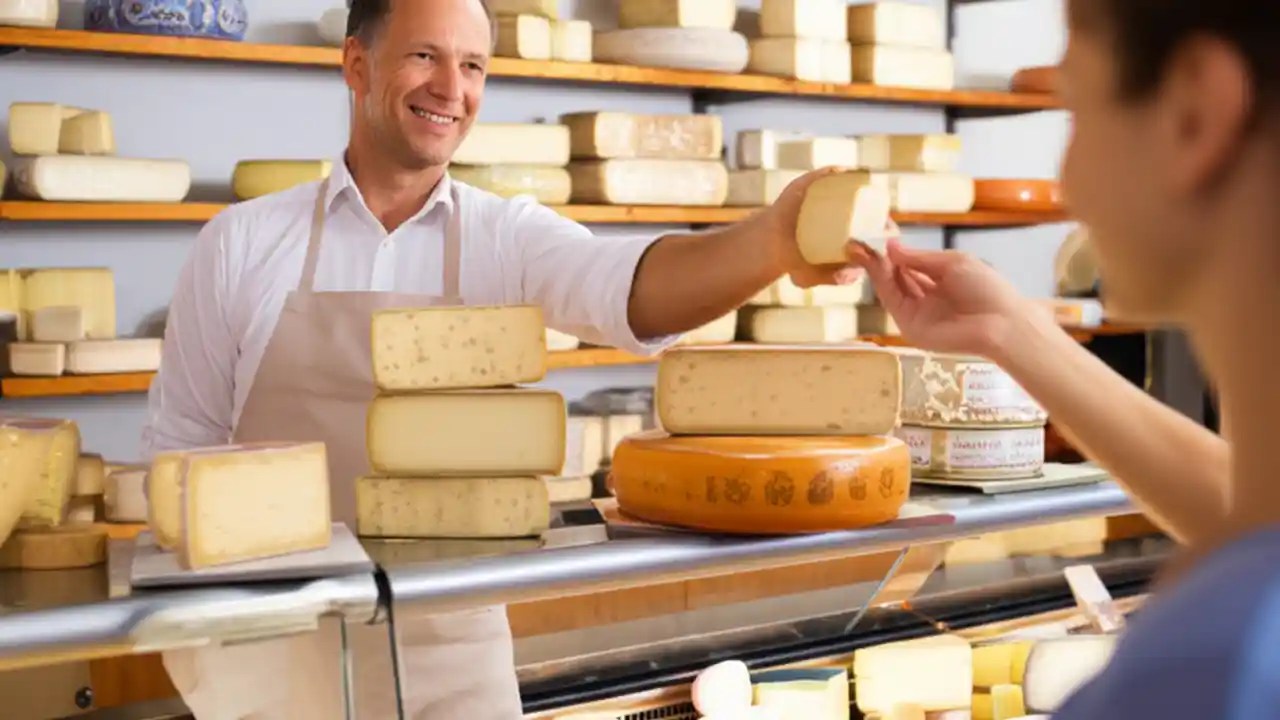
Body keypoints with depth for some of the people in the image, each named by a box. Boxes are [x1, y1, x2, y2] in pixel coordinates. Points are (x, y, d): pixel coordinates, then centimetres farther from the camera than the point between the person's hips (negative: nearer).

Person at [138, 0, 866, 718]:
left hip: (450, 648, 0)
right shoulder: (241, 242, -2)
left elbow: (626, 284, -23)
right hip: (278, 643, 0)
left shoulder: (509, 238, -2)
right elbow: (182, 447, 4)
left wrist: (773, 242, -41)